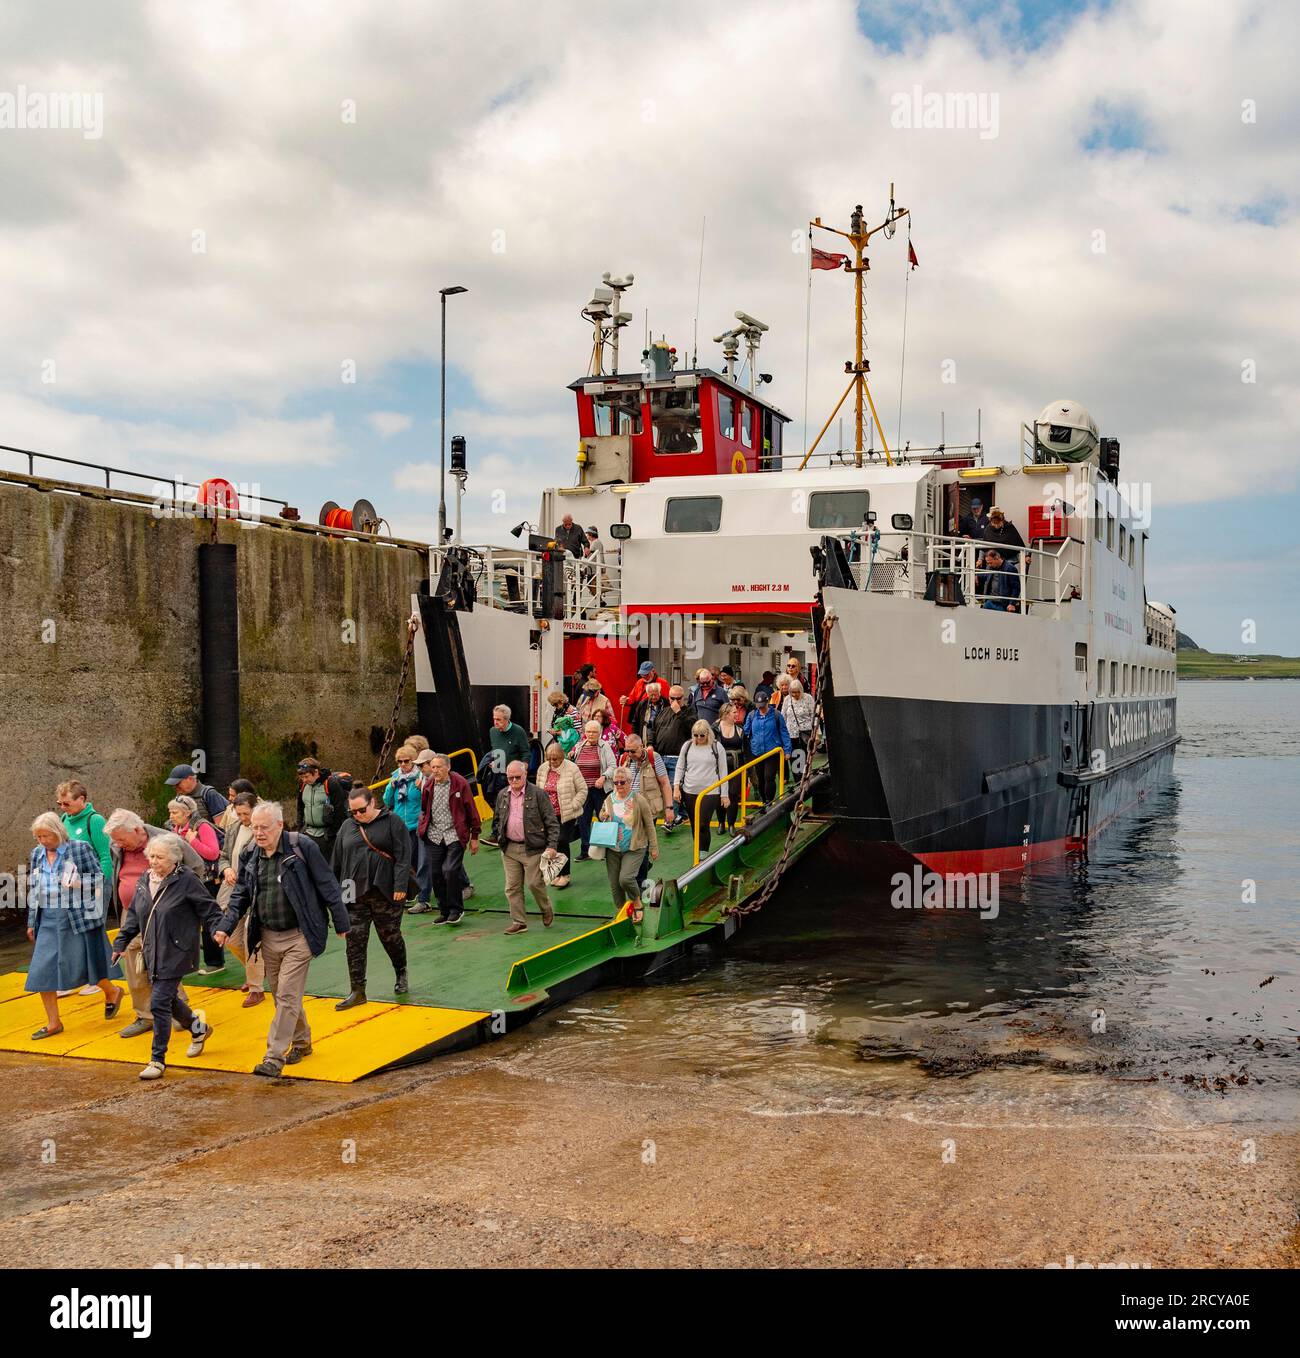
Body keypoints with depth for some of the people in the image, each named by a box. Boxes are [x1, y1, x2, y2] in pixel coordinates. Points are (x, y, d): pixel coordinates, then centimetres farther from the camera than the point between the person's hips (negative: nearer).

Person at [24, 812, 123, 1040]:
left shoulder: (80, 848, -6)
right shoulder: (37, 854, 10)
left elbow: (99, 877, -2)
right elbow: (33, 889, 16)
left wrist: (80, 883, -21)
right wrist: (31, 922, 15)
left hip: (76, 918, -5)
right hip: (47, 920, 5)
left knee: (80, 965, 1)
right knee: (41, 971, 0)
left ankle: (112, 992, 29)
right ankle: (53, 1022, 10)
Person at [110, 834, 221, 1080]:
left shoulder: (186, 880, -12)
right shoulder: (144, 881, 7)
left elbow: (208, 910, -8)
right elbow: (134, 916, 16)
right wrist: (121, 942, 14)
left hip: (175, 954, -7)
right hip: (152, 954, 7)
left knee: (160, 1003, -10)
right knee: (168, 999, 17)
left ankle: (158, 1060, 1)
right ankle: (199, 1028, 44)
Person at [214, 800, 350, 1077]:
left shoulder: (301, 846, -12)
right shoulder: (250, 857, 5)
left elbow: (327, 885, -8)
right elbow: (240, 896, 12)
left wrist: (340, 922, -6)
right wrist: (225, 926, -3)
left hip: (298, 937, -6)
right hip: (268, 937, 6)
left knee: (287, 997, -8)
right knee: (280, 996, 15)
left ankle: (275, 1057, -5)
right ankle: (302, 1041, 34)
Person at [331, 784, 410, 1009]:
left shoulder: (392, 822, -3)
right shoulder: (348, 827, 10)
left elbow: (403, 856, -8)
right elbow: (336, 862, 15)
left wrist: (400, 886, -15)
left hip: (385, 893, -4)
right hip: (355, 895, 4)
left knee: (391, 936, 8)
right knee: (355, 941, 0)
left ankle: (401, 975, 33)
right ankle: (357, 991, 6)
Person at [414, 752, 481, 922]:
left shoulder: (460, 784, -6)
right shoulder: (428, 786, 7)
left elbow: (471, 811, -1)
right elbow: (423, 809, 22)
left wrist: (474, 836, 1)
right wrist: (422, 828, 14)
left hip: (455, 836, -5)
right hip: (434, 836, 5)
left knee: (451, 871, -16)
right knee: (435, 875, 4)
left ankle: (456, 909, 2)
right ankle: (445, 911, 18)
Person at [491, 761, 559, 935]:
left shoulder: (537, 794, -7)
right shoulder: (502, 795, 9)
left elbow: (552, 822, -7)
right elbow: (496, 819, 22)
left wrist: (552, 846, -14)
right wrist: (498, 837, 6)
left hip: (532, 848, -5)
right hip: (509, 849, 5)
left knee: (534, 883, -4)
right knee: (512, 887, 5)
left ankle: (547, 910, 22)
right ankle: (519, 922, 14)